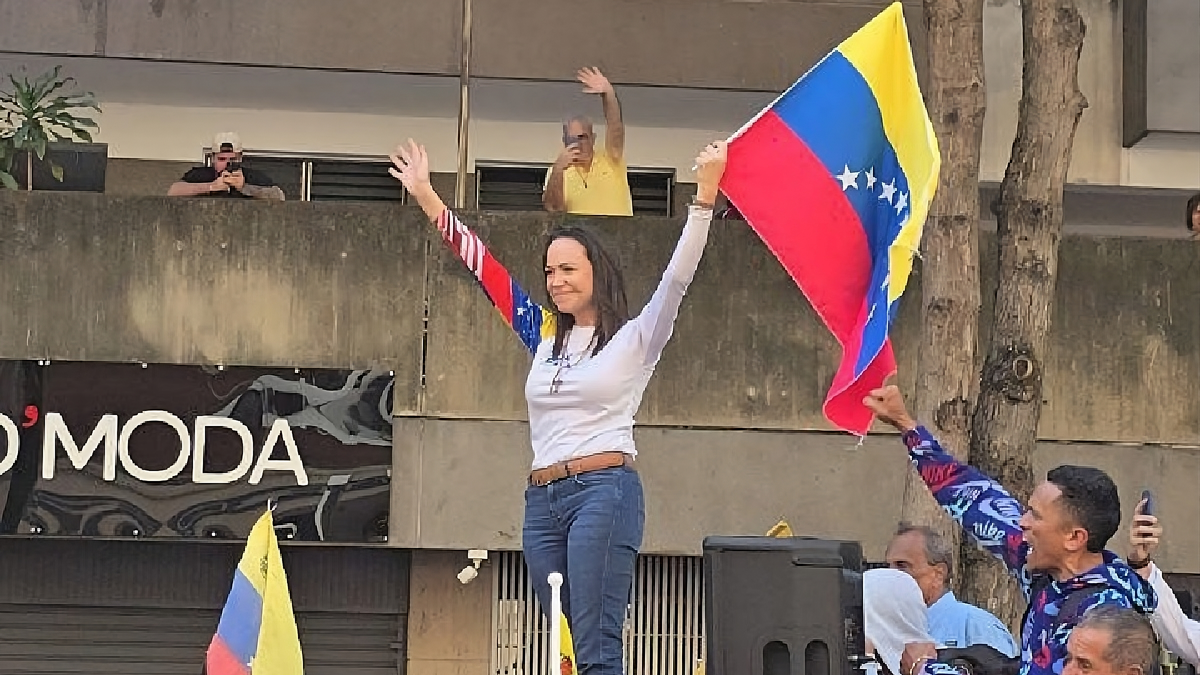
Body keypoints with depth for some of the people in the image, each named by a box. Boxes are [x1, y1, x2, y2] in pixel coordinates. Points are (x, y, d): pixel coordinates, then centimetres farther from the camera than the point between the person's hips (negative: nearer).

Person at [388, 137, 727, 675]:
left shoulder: (634, 339, 3)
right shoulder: (545, 336, 18)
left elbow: (677, 277, -10)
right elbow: (483, 266, 20)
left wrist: (704, 196, -21)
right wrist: (427, 198, 19)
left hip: (604, 493, -6)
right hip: (543, 500, 6)